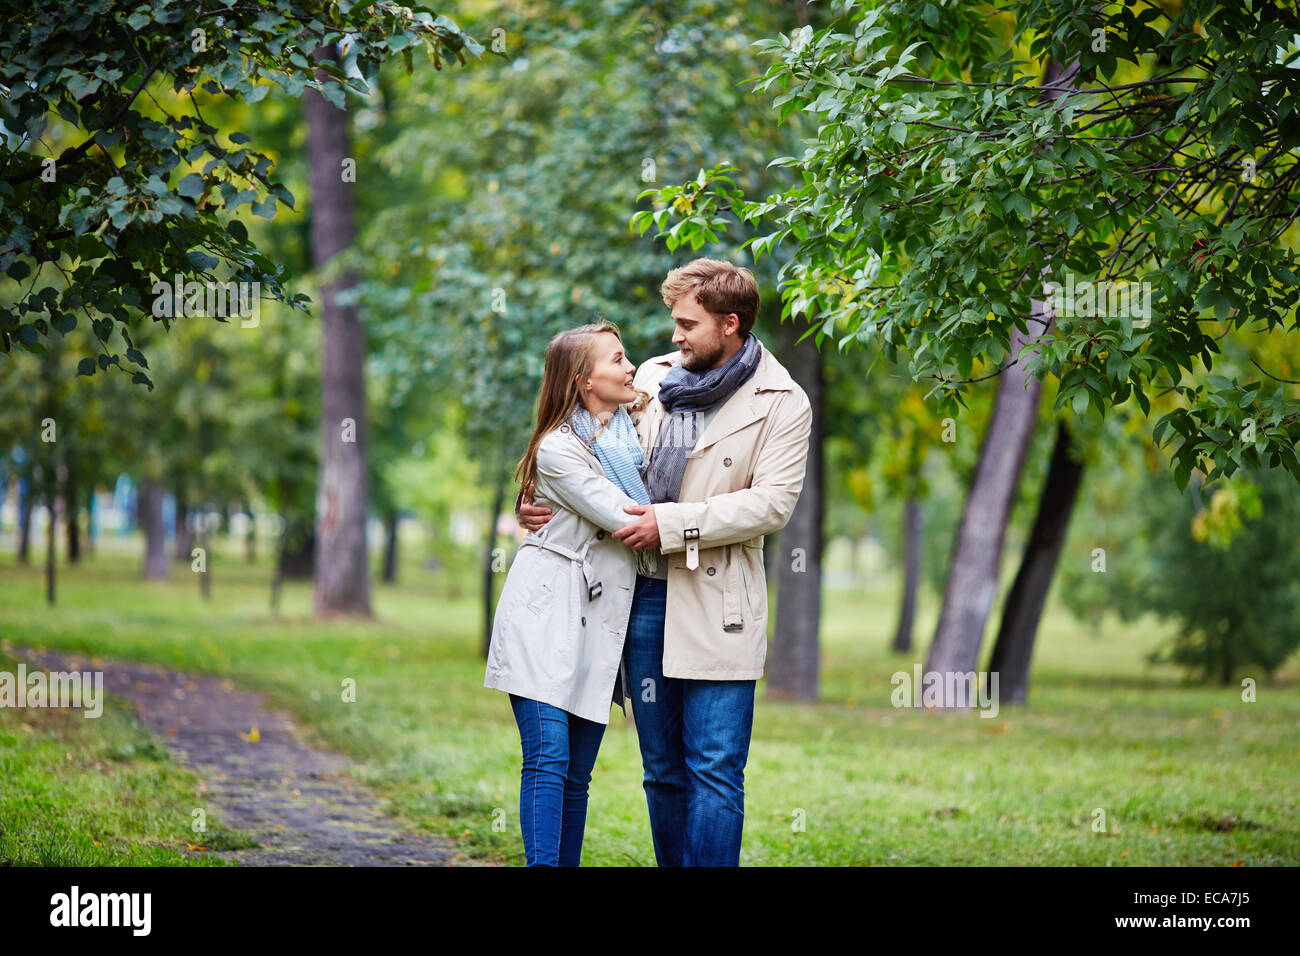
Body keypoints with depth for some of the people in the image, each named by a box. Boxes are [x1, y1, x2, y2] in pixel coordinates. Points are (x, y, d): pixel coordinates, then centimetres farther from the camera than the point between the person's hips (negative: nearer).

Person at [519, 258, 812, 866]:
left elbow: (772, 503, -12)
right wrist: (542, 504, 7)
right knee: (663, 771, 10)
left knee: (714, 772, -7)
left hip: (716, 605, -5)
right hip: (644, 596, 5)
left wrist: (675, 524, -17)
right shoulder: (653, 378, 12)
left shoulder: (781, 404, -2)